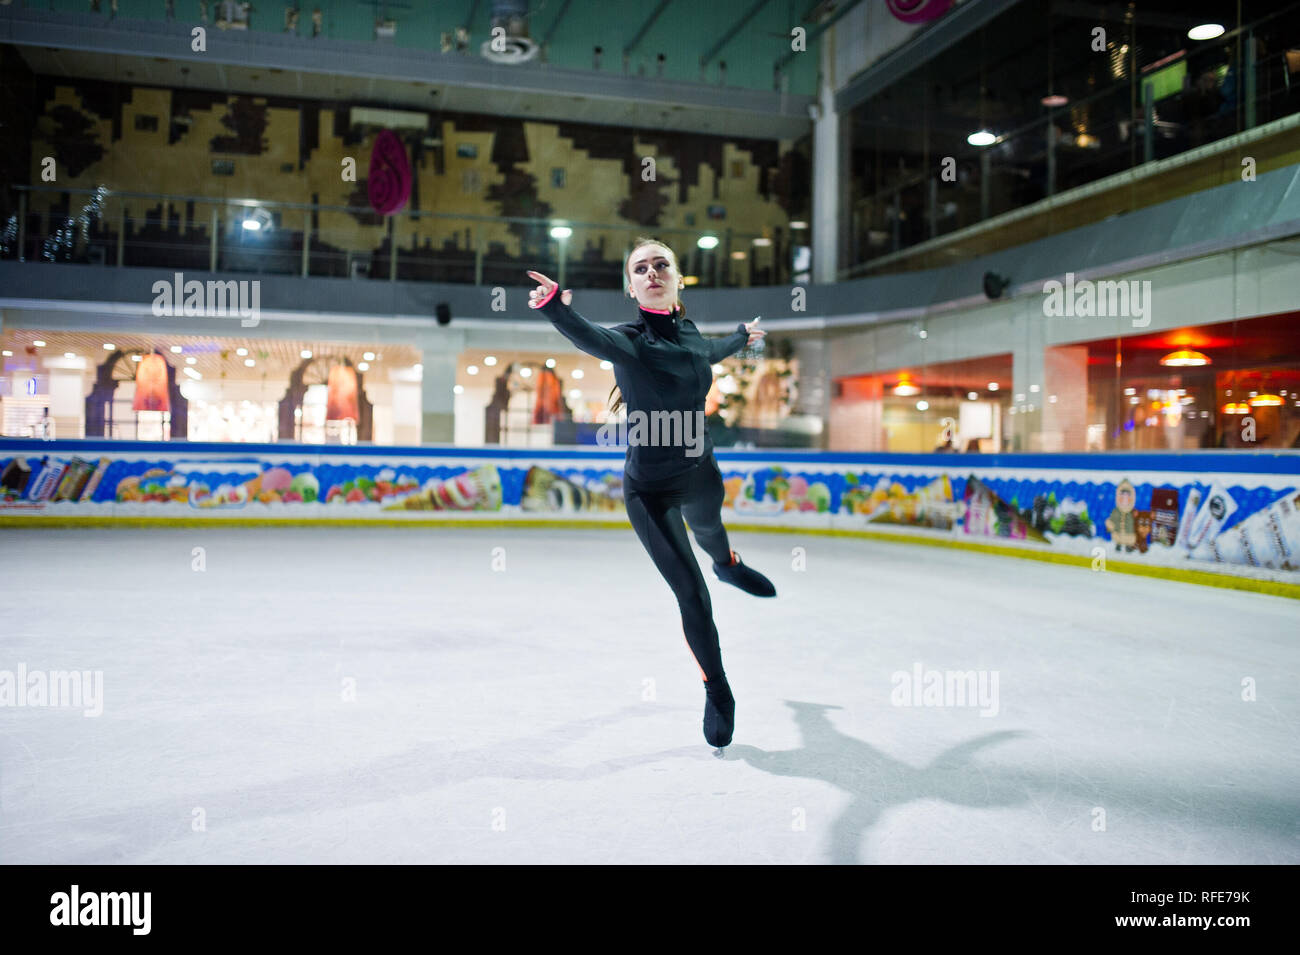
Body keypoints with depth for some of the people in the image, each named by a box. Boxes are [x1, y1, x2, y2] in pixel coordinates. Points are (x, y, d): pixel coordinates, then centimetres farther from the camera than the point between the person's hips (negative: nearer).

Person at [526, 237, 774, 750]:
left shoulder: (687, 331, -2)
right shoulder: (631, 340, -19)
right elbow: (594, 339, -44)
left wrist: (742, 336, 43)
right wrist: (556, 308, -65)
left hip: (701, 475, 5)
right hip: (649, 489, -5)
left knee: (710, 534, 36)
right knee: (692, 597, -6)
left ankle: (729, 565, 74)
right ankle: (717, 691, 17)